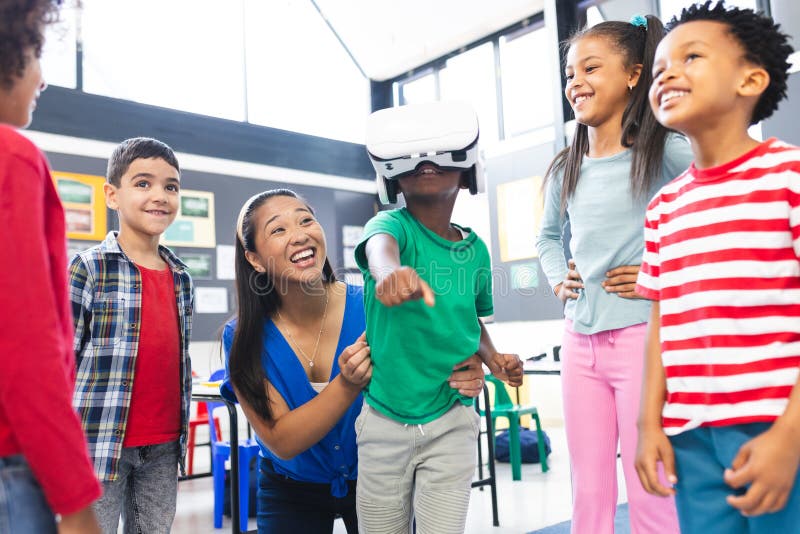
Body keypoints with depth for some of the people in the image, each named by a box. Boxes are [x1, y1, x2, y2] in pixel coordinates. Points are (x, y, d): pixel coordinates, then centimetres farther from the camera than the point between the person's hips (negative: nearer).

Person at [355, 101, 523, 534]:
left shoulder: (475, 249, 2)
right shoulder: (391, 223, -10)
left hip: (451, 422, 2)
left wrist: (492, 358, -3)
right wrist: (391, 271, -59)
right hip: (384, 420, -1)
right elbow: (379, 246, -35)